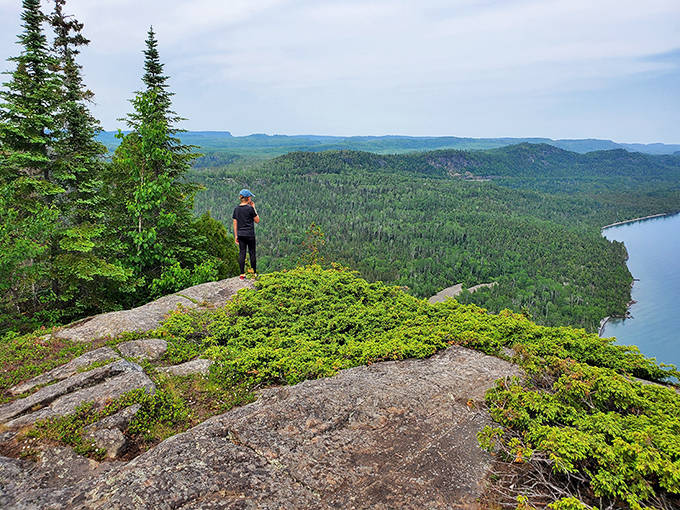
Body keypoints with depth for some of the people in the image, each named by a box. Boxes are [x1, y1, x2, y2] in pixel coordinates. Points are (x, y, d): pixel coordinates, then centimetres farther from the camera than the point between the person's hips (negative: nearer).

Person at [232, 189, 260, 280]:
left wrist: (236, 236, 13)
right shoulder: (250, 208, -11)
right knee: (252, 253, 6)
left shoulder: (236, 209, 5)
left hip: (240, 234, 4)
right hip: (250, 234, -4)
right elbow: (257, 220, -2)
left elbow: (235, 223, 7)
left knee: (241, 253, 6)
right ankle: (254, 273, 12)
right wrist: (254, 208, 2)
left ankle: (242, 274, 6)